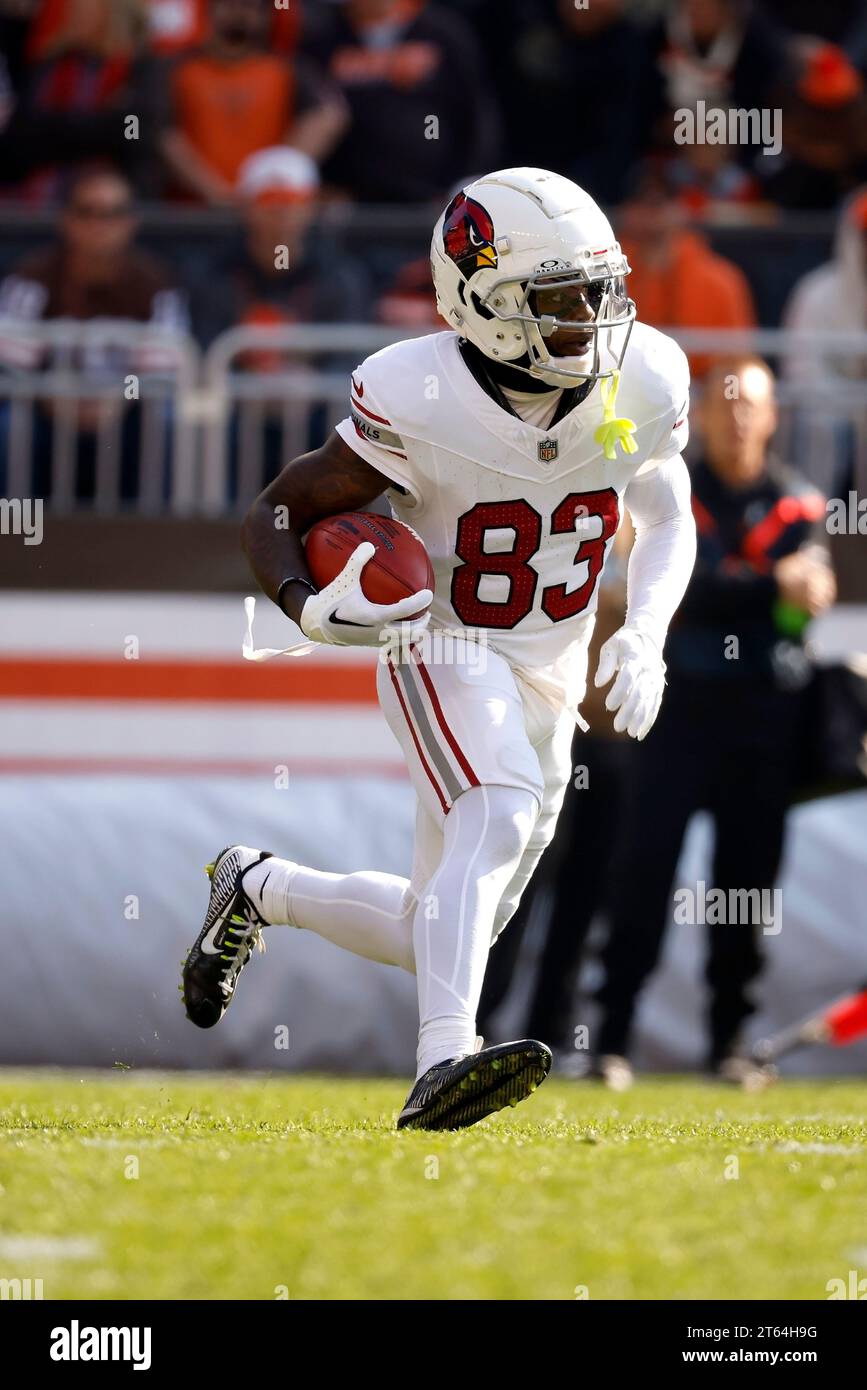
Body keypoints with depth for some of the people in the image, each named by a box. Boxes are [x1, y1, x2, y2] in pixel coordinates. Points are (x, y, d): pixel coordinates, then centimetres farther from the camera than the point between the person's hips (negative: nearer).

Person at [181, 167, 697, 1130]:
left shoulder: (639, 383, -9)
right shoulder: (418, 403, -22)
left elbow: (668, 522, 9)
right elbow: (274, 515, -11)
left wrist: (643, 636, -9)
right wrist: (312, 611, -32)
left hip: (547, 685, 6)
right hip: (442, 650, -6)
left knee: (436, 935, 11)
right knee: (502, 812, -35)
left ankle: (256, 889, 37)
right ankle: (442, 1068, -46)